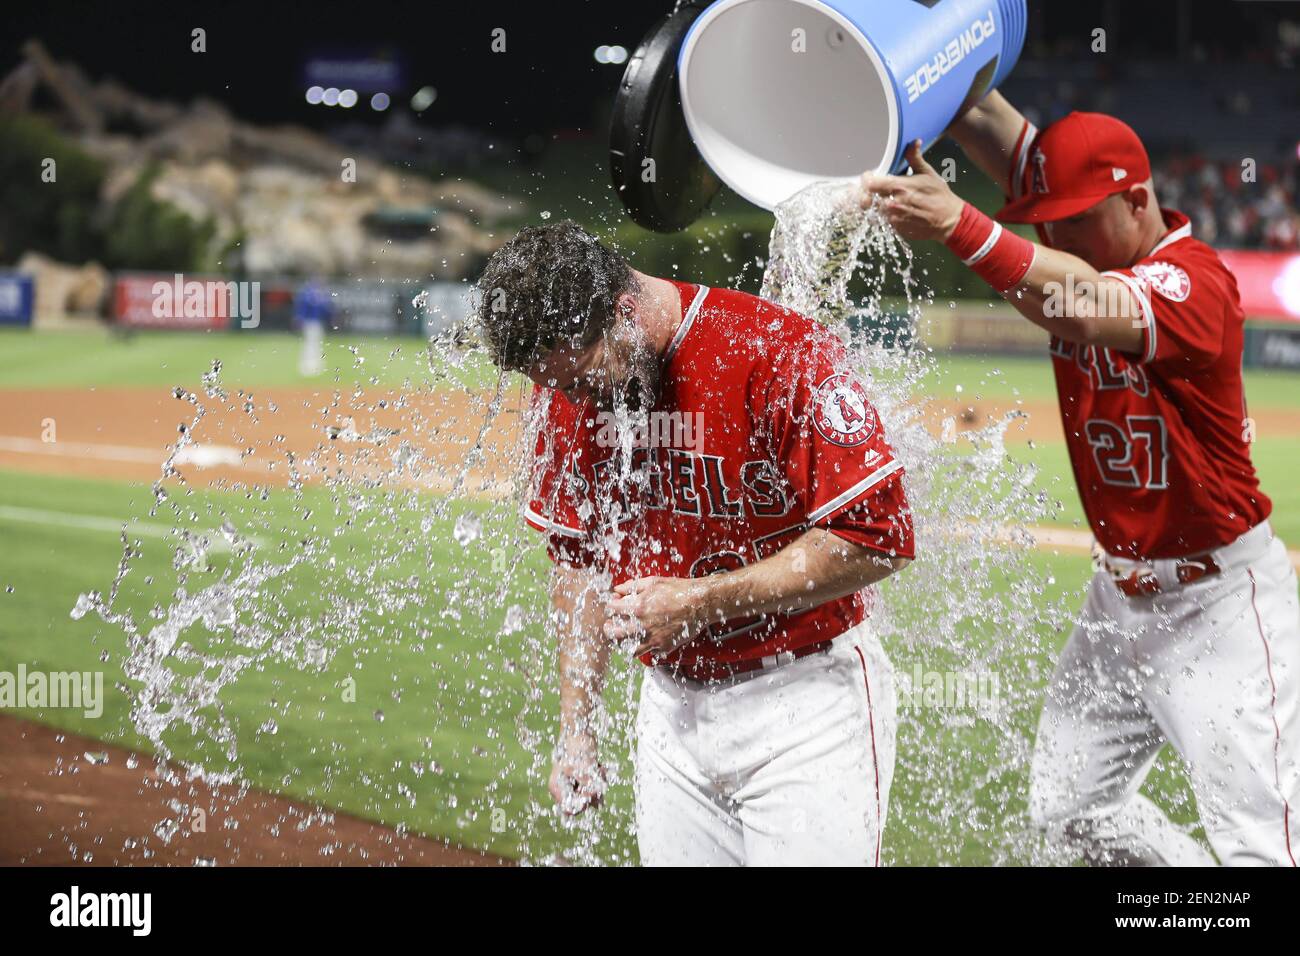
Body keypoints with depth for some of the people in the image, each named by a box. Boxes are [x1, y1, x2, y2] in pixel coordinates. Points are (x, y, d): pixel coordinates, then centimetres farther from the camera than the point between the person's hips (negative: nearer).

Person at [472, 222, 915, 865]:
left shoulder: (782, 354, -19)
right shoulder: (566, 384, 0)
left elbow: (878, 540, -20)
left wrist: (701, 602, -20)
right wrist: (576, 732, 9)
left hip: (805, 699, -5)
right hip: (671, 707, 5)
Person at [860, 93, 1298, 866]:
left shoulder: (1196, 280, -23)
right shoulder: (1083, 246, -1)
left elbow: (1083, 307, -44)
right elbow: (995, 129, -10)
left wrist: (958, 225, -54)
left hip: (1221, 604, -8)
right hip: (1124, 592, 8)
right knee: (1072, 810, 14)